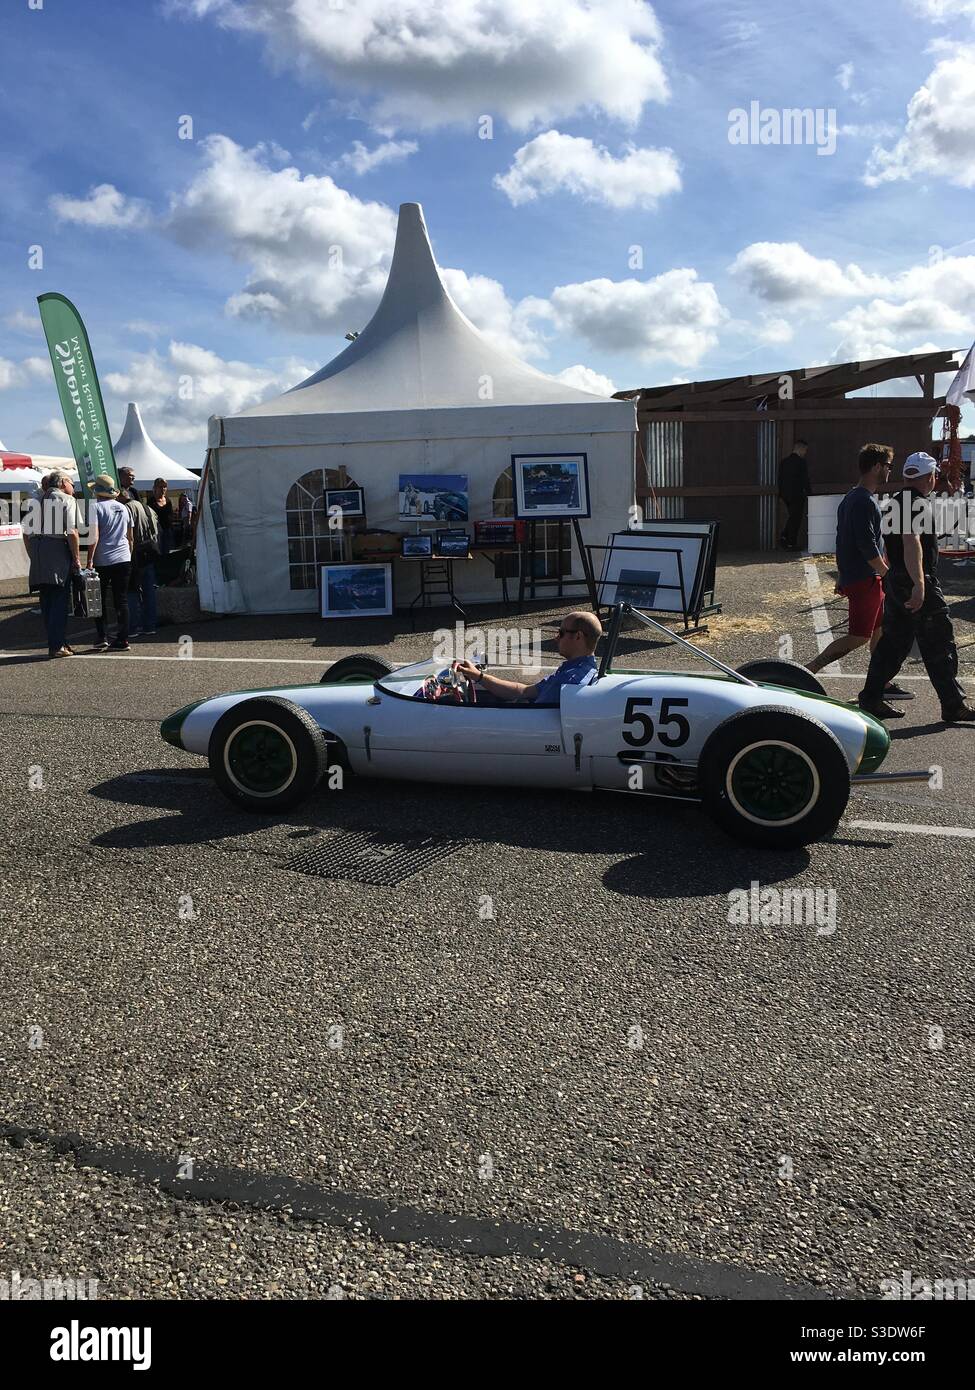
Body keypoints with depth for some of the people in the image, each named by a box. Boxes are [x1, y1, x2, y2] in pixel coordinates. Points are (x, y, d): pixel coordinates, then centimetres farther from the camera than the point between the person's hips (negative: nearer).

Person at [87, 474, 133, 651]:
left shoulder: (96, 507, -6)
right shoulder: (124, 508, 12)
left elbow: (94, 537, -14)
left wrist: (90, 560, -13)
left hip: (103, 561, -4)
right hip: (124, 560, 5)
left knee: (99, 600, 7)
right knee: (122, 600, 5)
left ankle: (101, 637, 4)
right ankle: (122, 640, 3)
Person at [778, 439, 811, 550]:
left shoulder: (784, 462, 8)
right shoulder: (801, 462, -12)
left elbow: (780, 479, 11)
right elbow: (805, 480, -12)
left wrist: (781, 493, 18)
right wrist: (809, 494, -2)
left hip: (785, 494, 6)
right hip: (797, 495, -6)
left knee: (792, 517, 20)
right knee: (796, 519, 2)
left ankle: (784, 537, 7)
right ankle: (791, 543, 2)